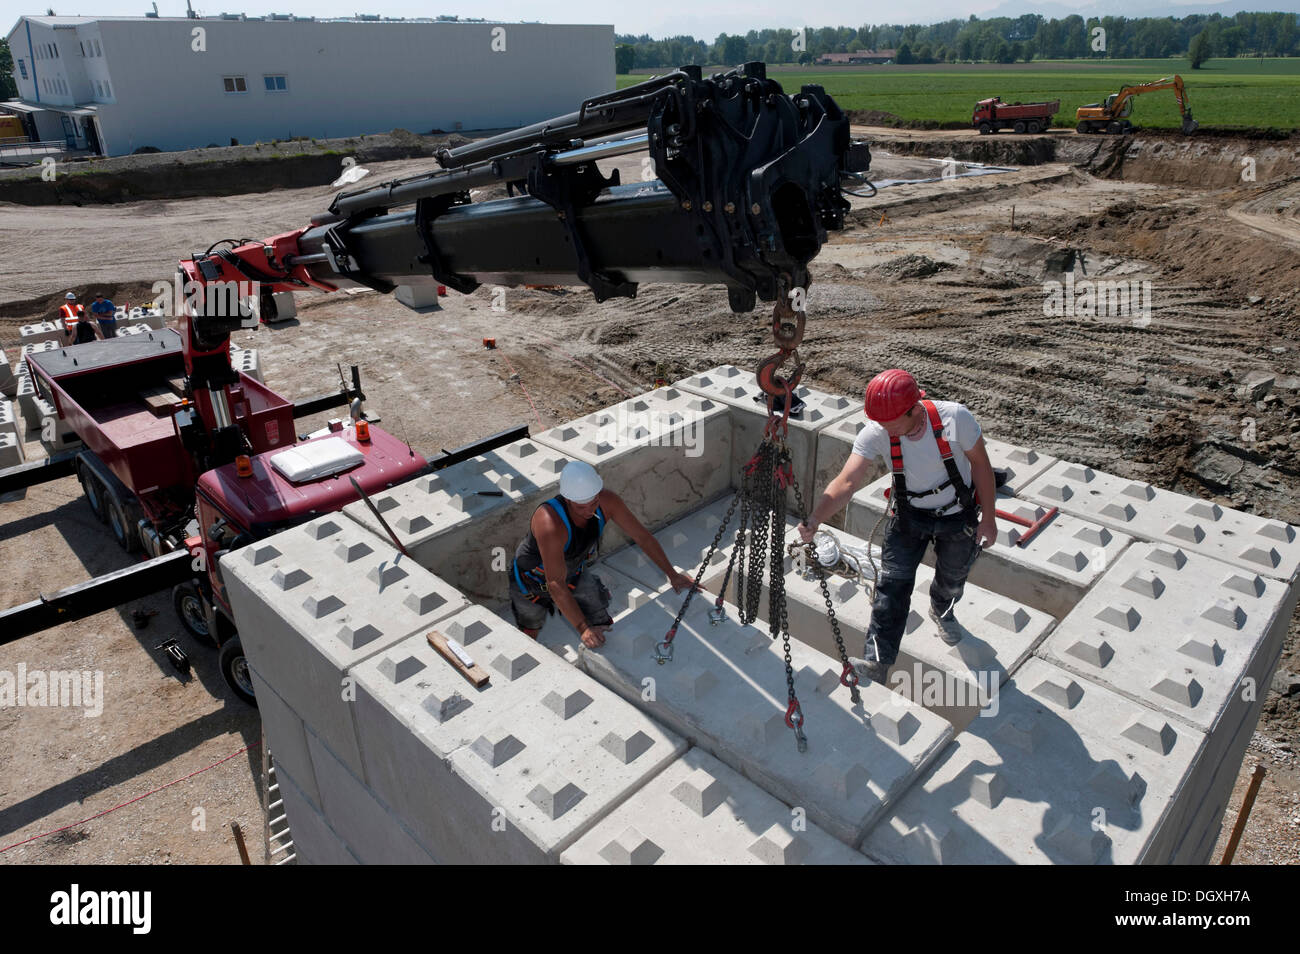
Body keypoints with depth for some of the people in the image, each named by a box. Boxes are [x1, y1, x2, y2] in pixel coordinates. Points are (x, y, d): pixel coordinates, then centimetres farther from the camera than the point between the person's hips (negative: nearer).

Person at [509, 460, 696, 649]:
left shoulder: (607, 502, -28)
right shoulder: (550, 525, -46)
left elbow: (642, 537, -14)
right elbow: (555, 584, -41)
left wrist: (673, 575, -9)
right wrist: (583, 628, -41)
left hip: (575, 573, 4)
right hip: (533, 577, -4)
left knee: (605, 631, 1)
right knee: (529, 634, 20)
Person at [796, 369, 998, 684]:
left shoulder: (954, 418, -29)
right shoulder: (875, 433, -26)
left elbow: (980, 464, -14)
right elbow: (846, 482, -34)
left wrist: (988, 518, -10)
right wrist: (814, 519, -50)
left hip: (958, 515, 0)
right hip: (909, 515, 0)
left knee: (952, 578, 22)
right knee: (892, 584, -12)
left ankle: (942, 611, 57)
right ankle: (877, 662, -9)